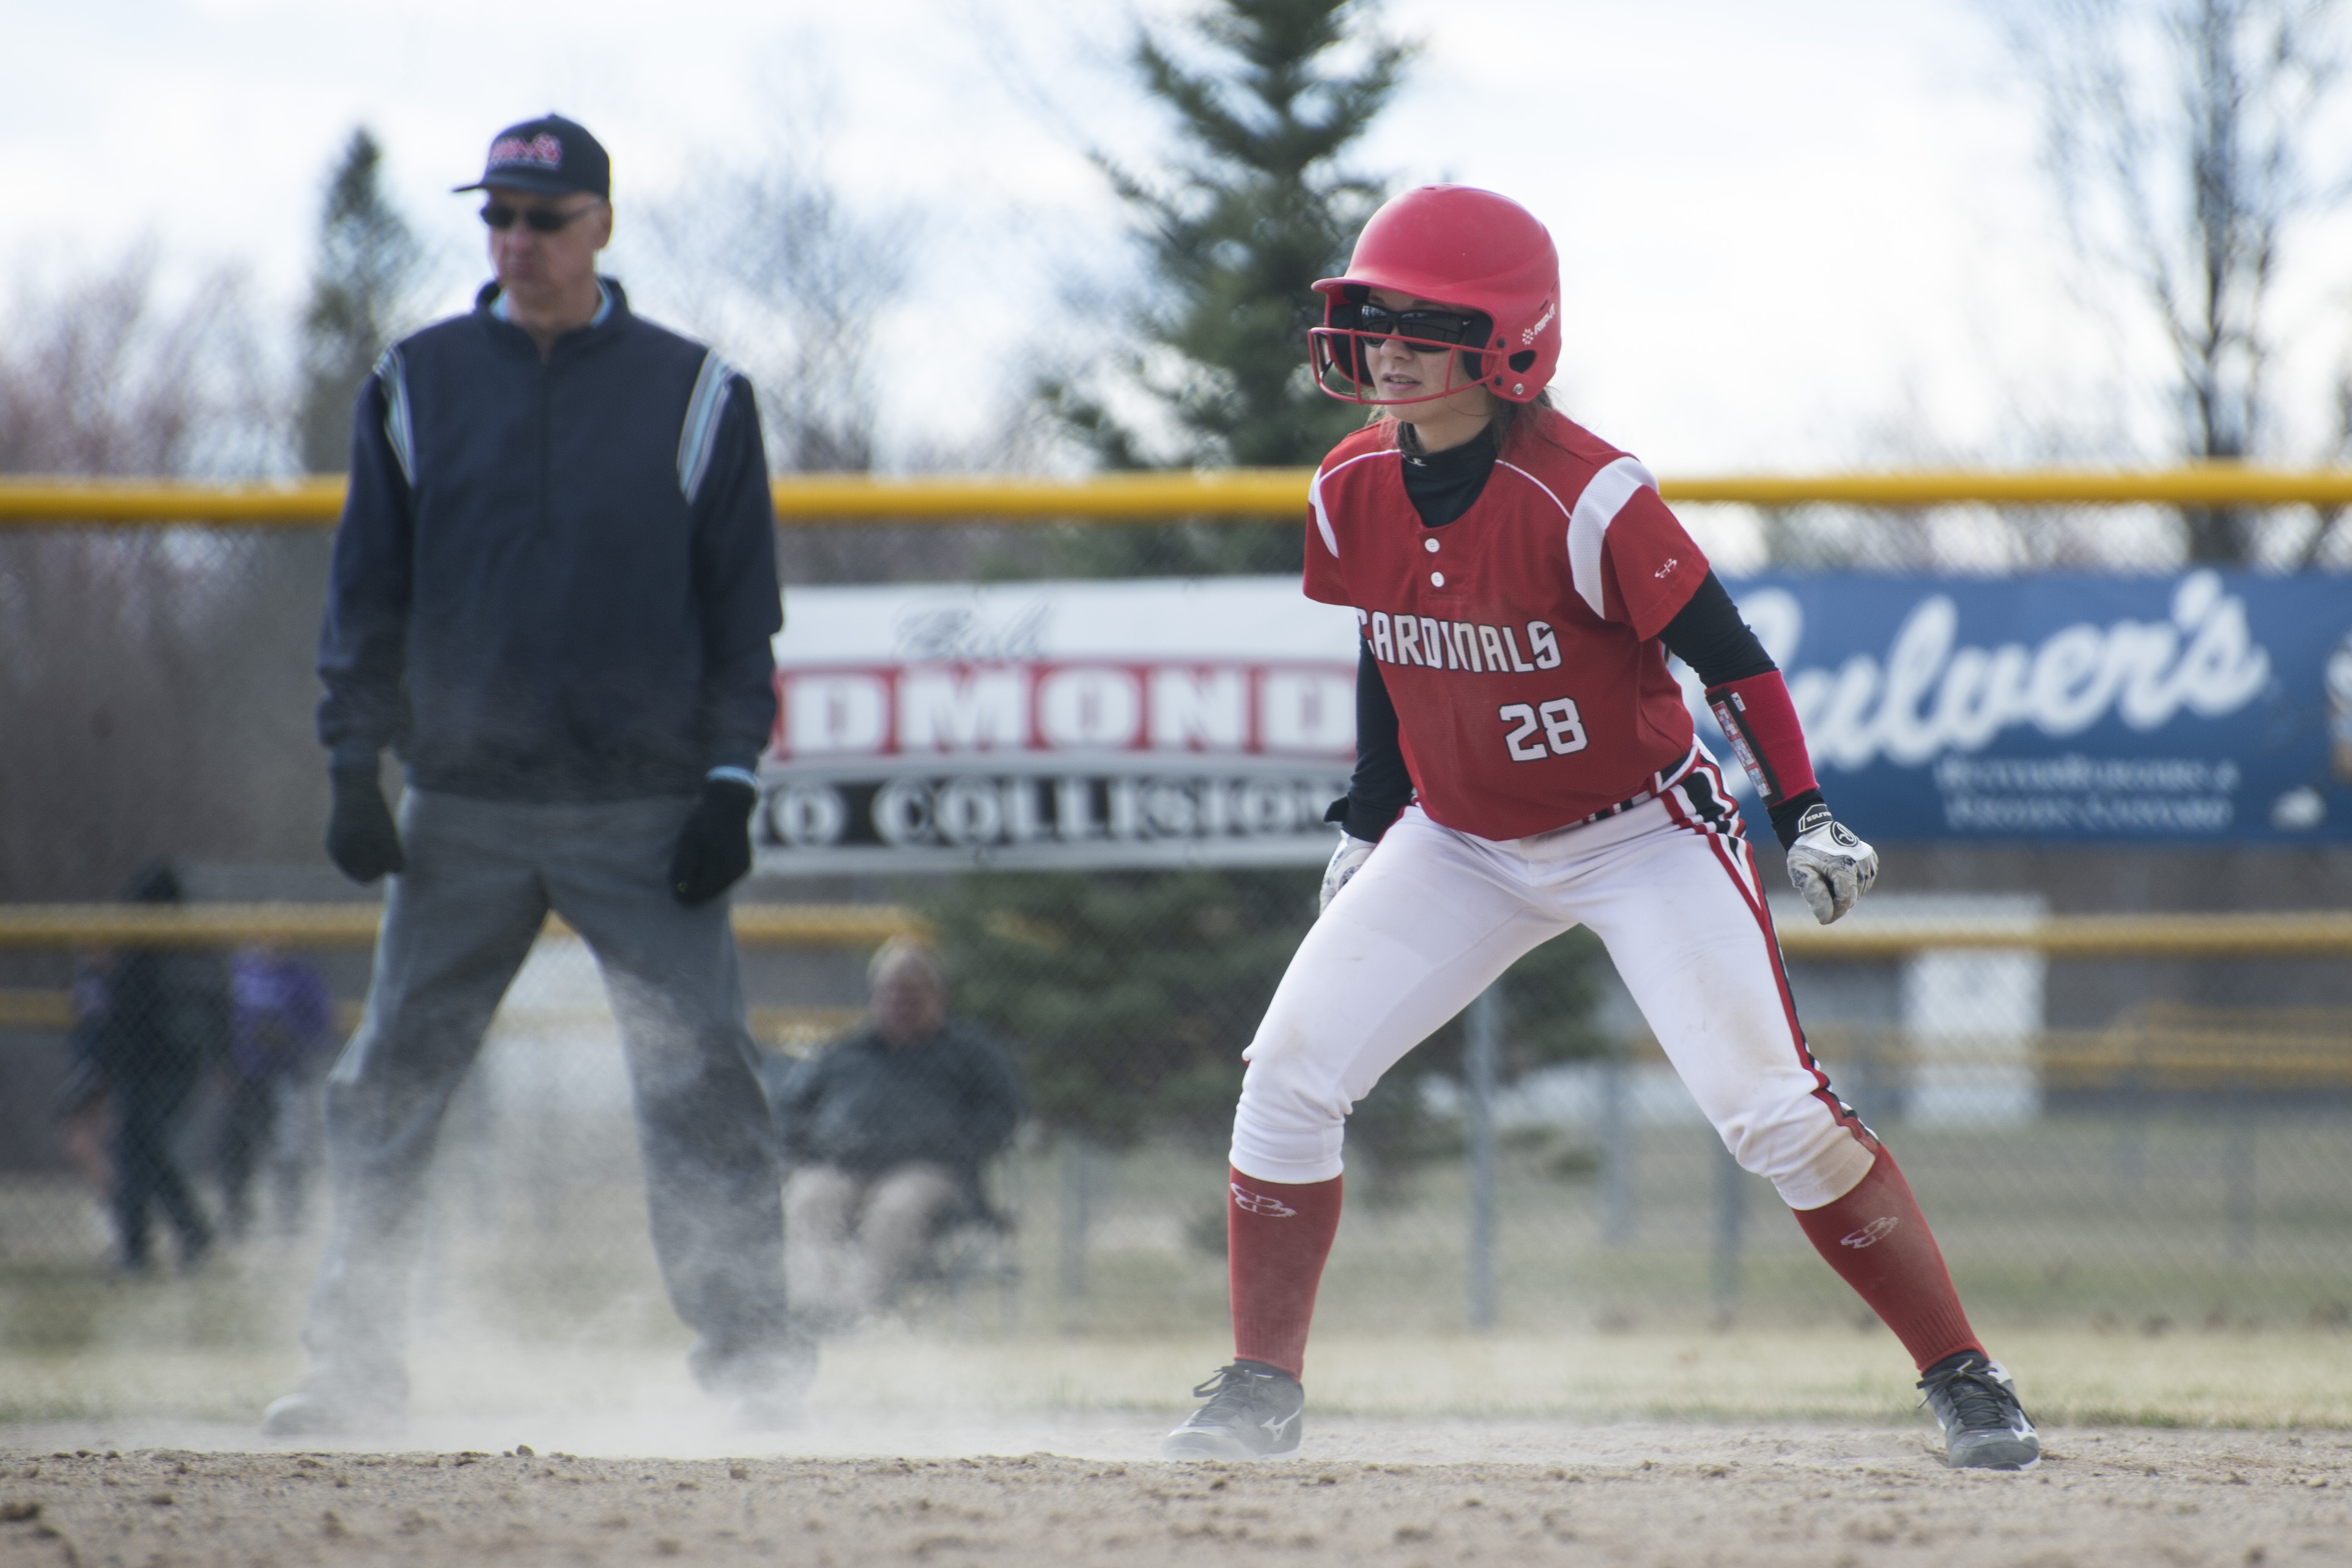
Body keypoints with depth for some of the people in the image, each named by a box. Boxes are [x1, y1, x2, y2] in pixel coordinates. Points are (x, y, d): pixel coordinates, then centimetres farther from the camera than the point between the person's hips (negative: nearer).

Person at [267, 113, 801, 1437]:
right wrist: (354, 766, 0)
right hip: (463, 810, 2)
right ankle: (357, 1368, 9)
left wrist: (730, 781, -5)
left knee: (702, 1088, -8)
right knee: (386, 1092, 2)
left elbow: (745, 608, 4)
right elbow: (368, 594, 10)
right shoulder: (418, 385, 7)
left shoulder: (697, 394, 3)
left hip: (648, 816, -2)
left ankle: (751, 1356, -3)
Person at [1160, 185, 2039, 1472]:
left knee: (1772, 1112, -14)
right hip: (1462, 843, 6)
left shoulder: (1587, 498, -26)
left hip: (1644, 836, -6)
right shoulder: (1354, 491, -8)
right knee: (1289, 1073, -6)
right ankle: (1260, 1391, 5)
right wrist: (1366, 824, 13)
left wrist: (1804, 816, -25)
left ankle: (1965, 1381, -3)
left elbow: (1728, 655, -20)